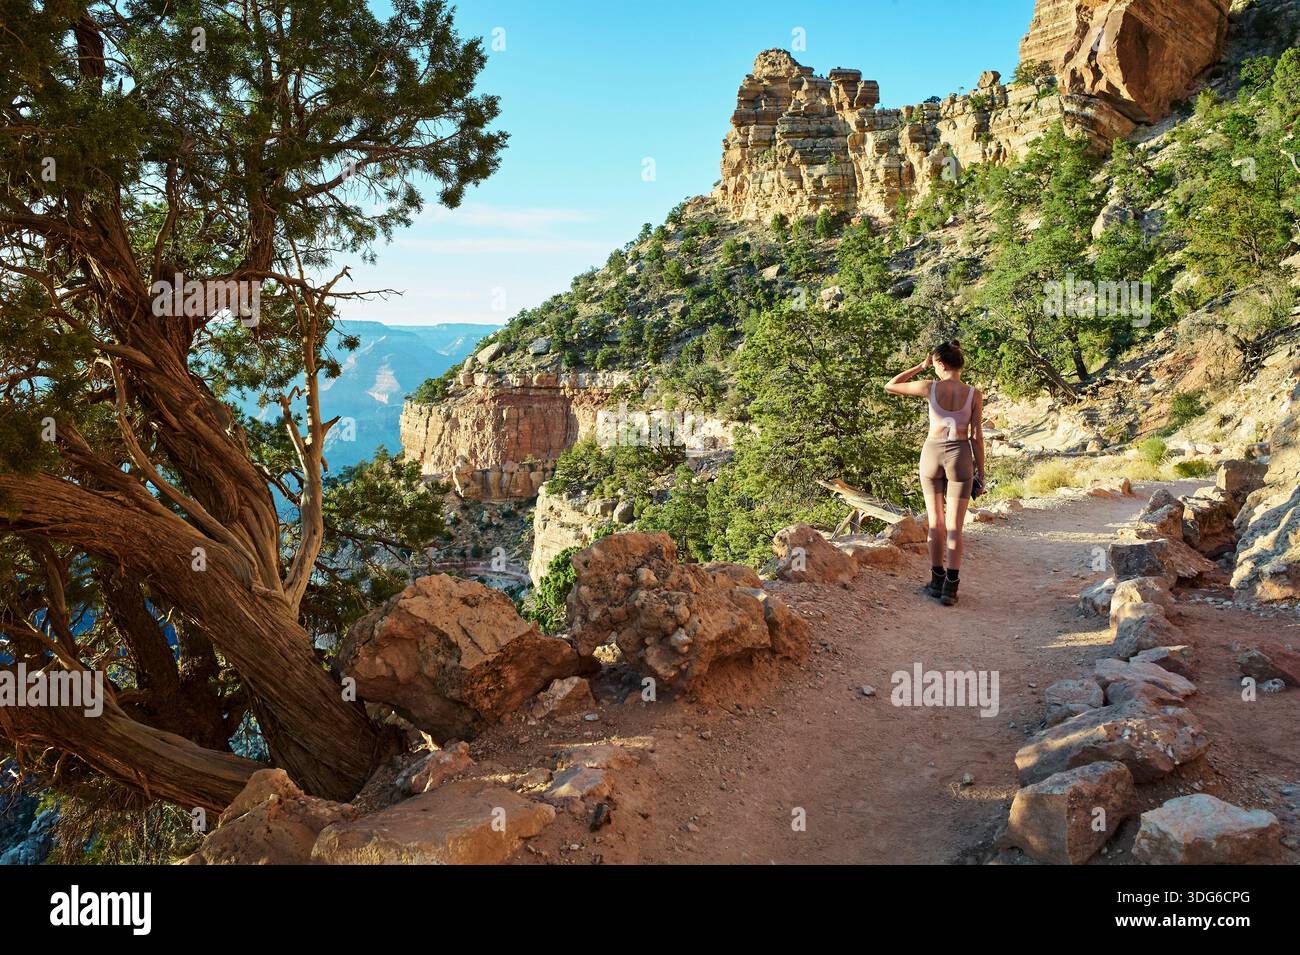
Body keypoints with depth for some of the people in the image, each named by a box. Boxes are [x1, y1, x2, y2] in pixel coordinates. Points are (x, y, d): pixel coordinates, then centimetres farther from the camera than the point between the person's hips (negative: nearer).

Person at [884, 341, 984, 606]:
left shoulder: (930, 387, -6)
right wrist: (981, 473, 3)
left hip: (932, 454, 0)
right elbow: (977, 436, -4)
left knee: (936, 522, 14)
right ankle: (950, 587, -4)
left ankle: (937, 581, 18)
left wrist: (921, 366, 8)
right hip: (960, 457, 0)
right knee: (954, 526, 2)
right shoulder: (974, 394, -4)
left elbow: (890, 387, 6)